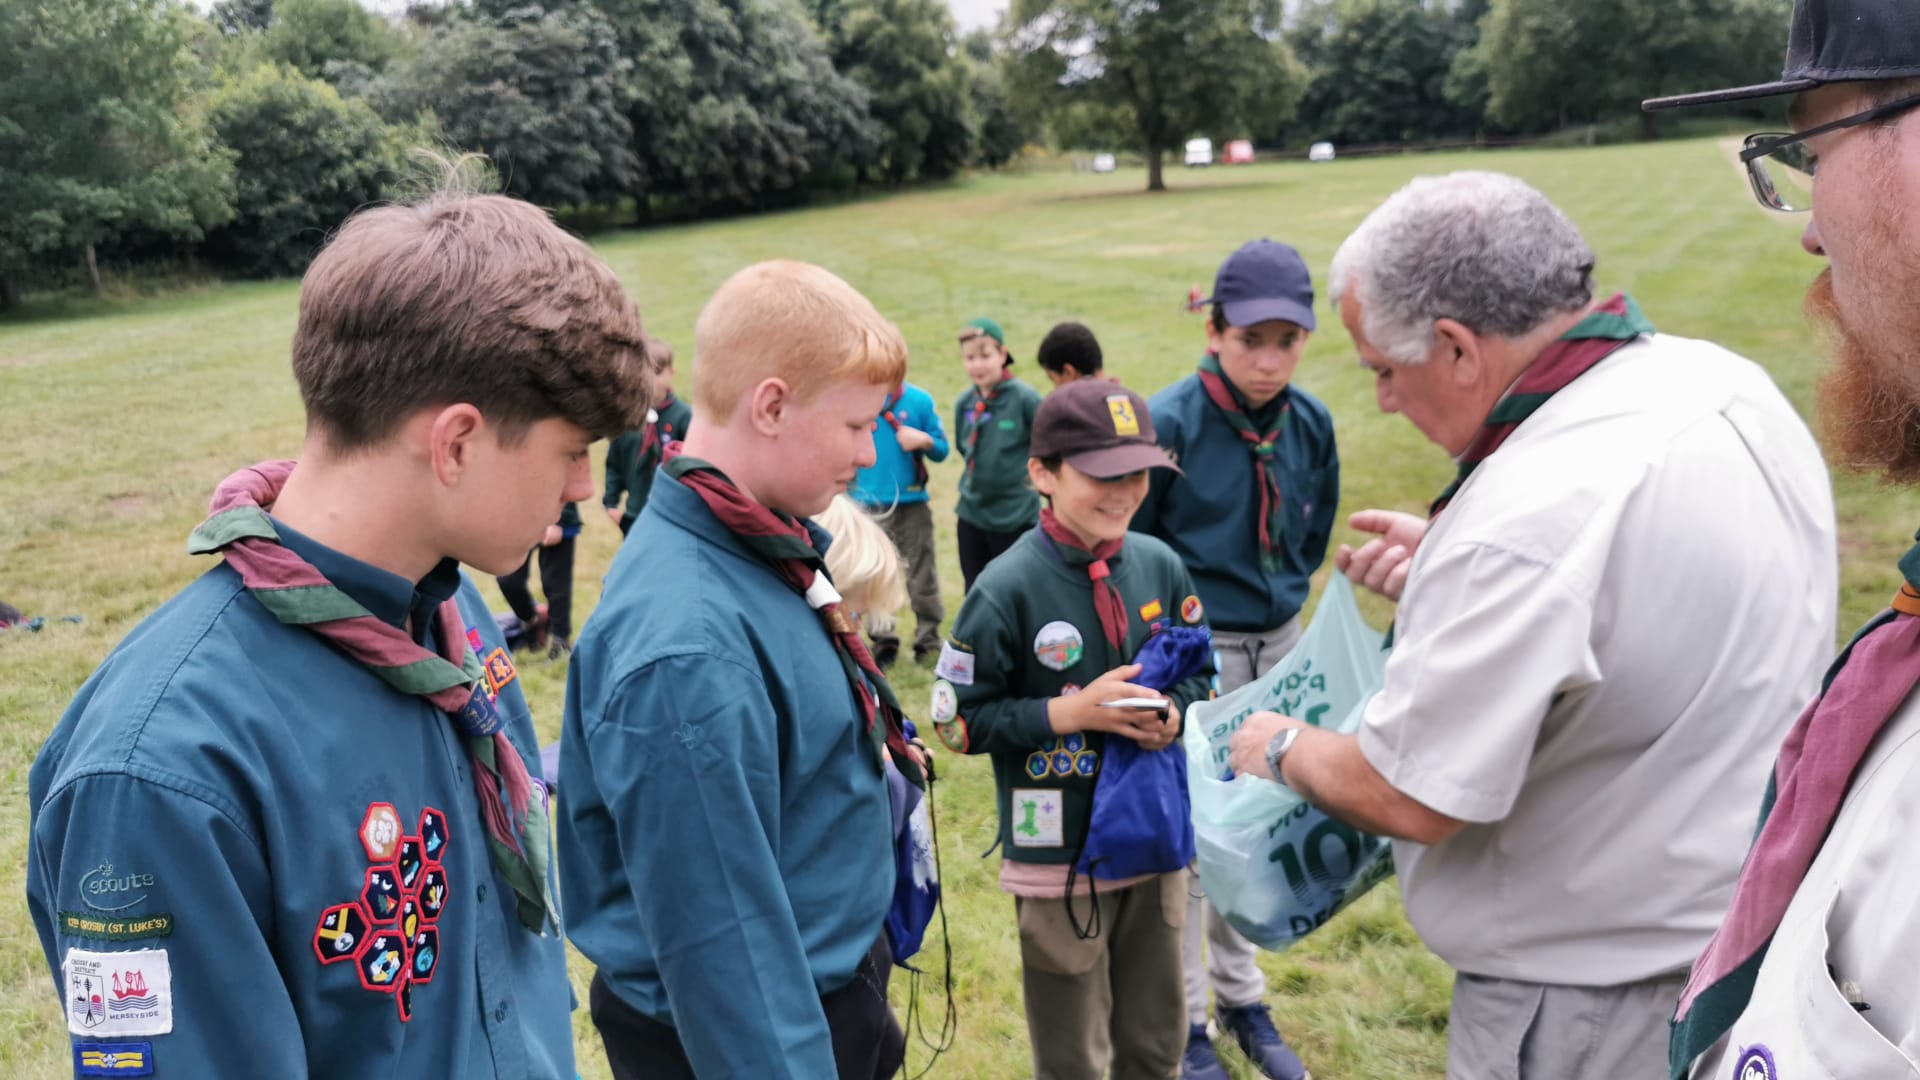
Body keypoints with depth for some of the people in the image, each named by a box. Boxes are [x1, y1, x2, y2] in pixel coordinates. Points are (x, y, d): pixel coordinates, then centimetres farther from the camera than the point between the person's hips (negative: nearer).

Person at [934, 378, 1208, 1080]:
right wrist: (1071, 712, -21)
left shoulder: (1160, 566, -2)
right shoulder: (1008, 589, -17)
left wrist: (1173, 713, -11)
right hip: (1060, 855, -4)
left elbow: (1199, 676, 10)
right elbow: (958, 721, -12)